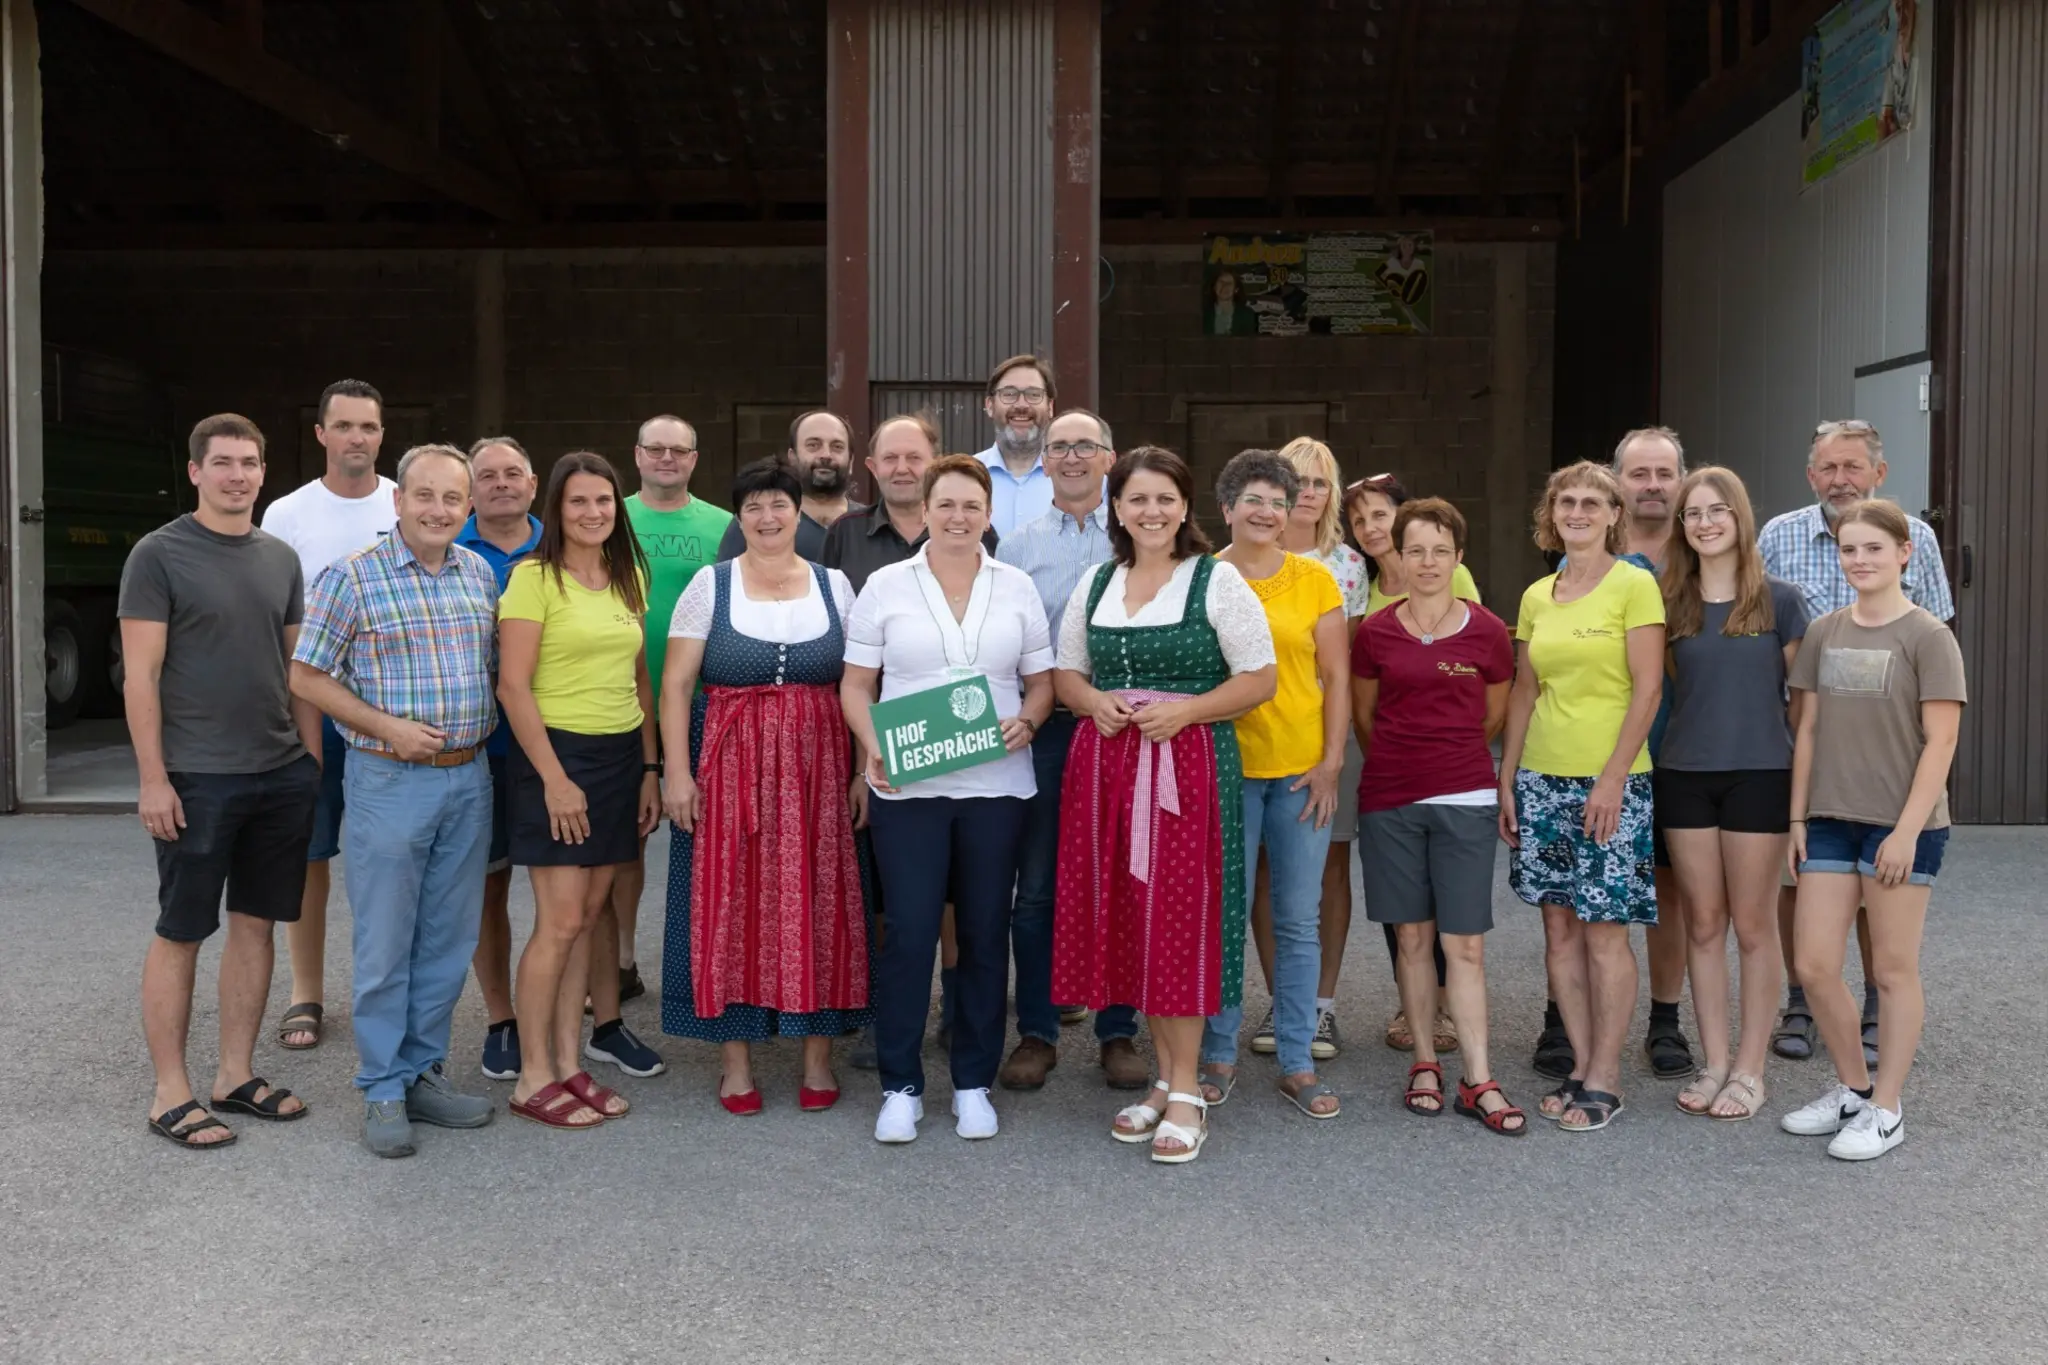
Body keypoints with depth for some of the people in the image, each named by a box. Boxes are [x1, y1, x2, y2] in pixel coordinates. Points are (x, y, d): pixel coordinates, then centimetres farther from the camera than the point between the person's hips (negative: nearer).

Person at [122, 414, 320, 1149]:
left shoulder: (280, 557, 10)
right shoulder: (159, 554, -6)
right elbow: (140, 675, -9)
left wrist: (312, 759, 10)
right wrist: (153, 778, -13)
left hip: (283, 775, 6)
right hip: (196, 779, -5)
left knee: (256, 923, 11)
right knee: (180, 932, 3)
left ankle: (235, 1076, 22)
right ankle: (171, 1094, 12)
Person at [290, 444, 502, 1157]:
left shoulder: (480, 575, 8)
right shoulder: (352, 577, -8)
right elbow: (306, 676, -6)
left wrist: (486, 721, 3)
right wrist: (387, 726, -14)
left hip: (469, 777, 5)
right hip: (390, 779, -5)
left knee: (448, 939, 11)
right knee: (384, 944, 2)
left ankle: (424, 1071, 24)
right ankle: (383, 1091, 14)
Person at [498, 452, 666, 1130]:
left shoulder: (630, 578, 12)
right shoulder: (534, 577, -7)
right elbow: (513, 685, -12)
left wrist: (650, 769, 10)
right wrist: (554, 777, -15)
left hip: (622, 757, 6)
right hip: (557, 752, -6)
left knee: (589, 914, 9)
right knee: (560, 922, -5)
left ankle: (569, 1062, 18)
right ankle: (534, 1078, 5)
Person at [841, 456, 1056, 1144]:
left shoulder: (1017, 588, 8)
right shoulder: (886, 586, 4)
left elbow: (1042, 682, 11)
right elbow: (856, 685, 4)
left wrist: (1027, 721, -9)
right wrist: (873, 747, -12)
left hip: (997, 785, 2)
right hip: (908, 787, -1)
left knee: (985, 933, 7)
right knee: (908, 932, -2)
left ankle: (974, 1083, 20)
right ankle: (900, 1086, 12)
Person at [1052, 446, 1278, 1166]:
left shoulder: (1216, 580, 0)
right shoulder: (1094, 585, 14)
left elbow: (1259, 679, -2)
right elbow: (1065, 673, 19)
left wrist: (1183, 710, -14)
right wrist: (1096, 703, -2)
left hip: (1189, 763, -5)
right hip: (1107, 762, 5)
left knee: (1181, 918, -6)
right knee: (1125, 917, 6)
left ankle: (1187, 1092, 5)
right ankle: (1166, 1076, 20)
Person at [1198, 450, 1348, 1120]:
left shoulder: (1315, 580, 5)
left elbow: (1336, 678, 5)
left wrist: (1331, 763, -3)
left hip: (1302, 769, 1)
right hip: (1225, 766, -1)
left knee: (1299, 920, 7)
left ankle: (1297, 1062, 17)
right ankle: (1218, 1054, 18)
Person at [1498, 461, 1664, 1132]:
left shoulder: (1634, 585, -5)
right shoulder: (1536, 596, 11)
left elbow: (1647, 688, -10)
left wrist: (1613, 777, -15)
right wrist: (1506, 779, 10)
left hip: (1610, 780, -5)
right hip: (1542, 777, 6)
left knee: (1604, 930, -2)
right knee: (1559, 926, 8)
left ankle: (1604, 1079, 7)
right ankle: (1581, 1065, 18)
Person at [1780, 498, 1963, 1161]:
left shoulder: (1927, 636, -7)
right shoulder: (1823, 634, 8)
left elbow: (1940, 740, -10)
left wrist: (1906, 830, -15)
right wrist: (1798, 818, 7)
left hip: (1901, 826, -5)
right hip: (1831, 821, 5)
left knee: (1893, 968, 5)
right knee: (1814, 966, 5)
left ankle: (1885, 1108, 17)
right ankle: (1852, 1087, 25)